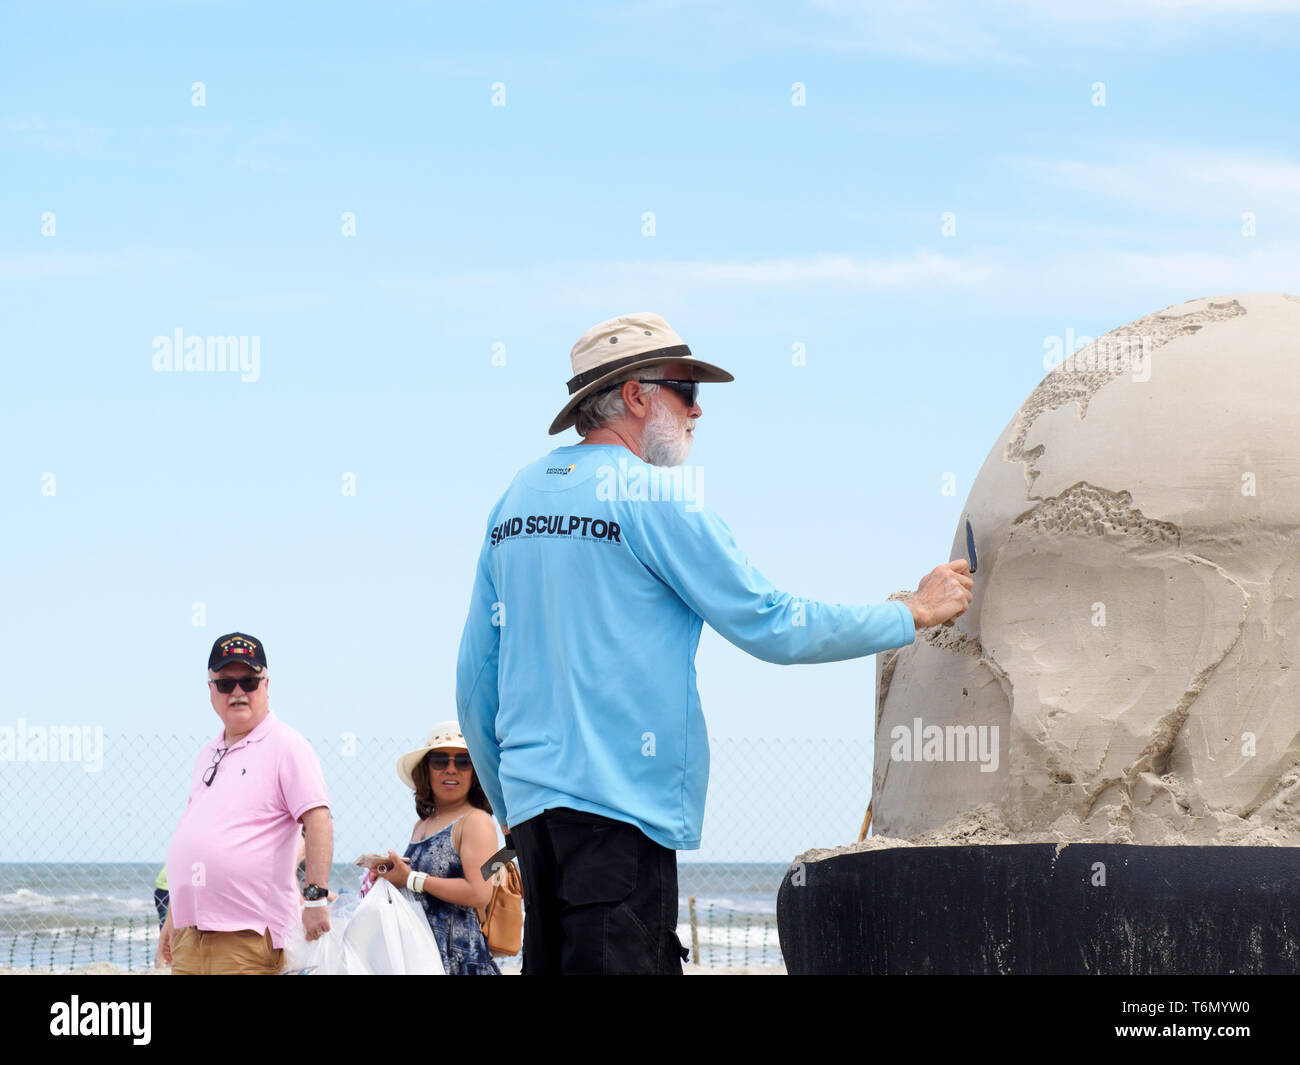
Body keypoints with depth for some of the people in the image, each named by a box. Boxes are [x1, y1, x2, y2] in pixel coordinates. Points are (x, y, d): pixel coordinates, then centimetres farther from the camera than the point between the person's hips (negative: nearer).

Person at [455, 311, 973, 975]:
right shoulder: (651, 498, -7)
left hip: (532, 799, 8)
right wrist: (915, 614, 5)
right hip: (620, 800, -8)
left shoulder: (515, 499, 14)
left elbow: (475, 678, 17)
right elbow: (773, 628, -5)